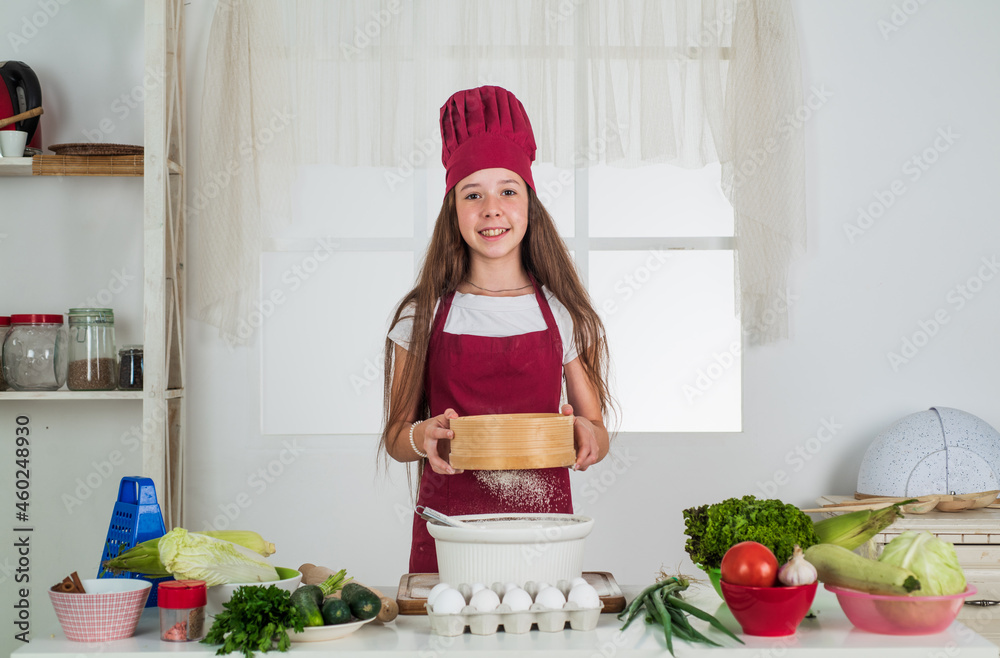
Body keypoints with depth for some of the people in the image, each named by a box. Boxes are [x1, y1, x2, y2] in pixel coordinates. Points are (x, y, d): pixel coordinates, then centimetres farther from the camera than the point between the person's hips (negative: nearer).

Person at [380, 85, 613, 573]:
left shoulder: (563, 315, 4)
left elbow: (598, 435, 9)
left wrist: (586, 434, -13)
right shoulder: (423, 316, 3)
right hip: (447, 527, 0)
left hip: (543, 526, 1)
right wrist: (422, 436, -15)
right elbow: (395, 436, 7)